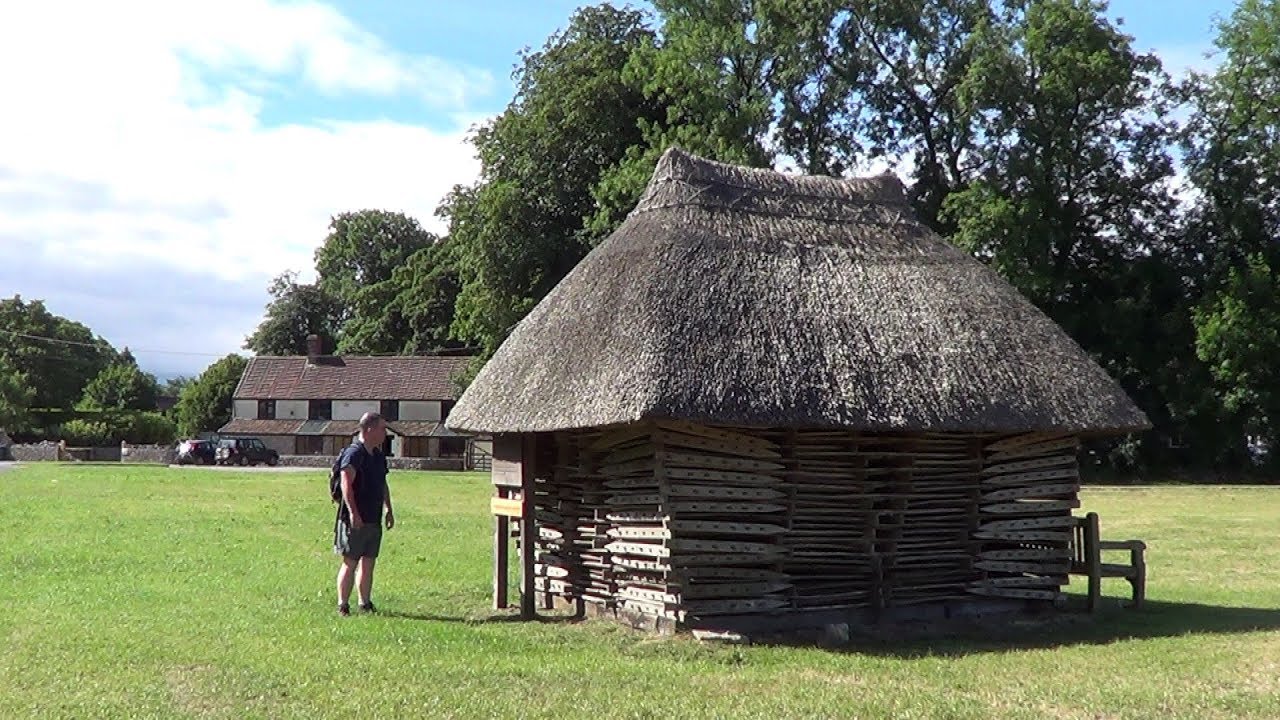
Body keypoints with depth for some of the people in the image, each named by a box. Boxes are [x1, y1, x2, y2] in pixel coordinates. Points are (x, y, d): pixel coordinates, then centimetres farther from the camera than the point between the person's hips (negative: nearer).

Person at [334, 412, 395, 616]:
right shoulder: (353, 453, -13)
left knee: (368, 563, 12)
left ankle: (366, 604, 20)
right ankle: (343, 606, 3)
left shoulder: (379, 455, 15)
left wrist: (389, 510, 21)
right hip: (355, 520, -8)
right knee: (350, 563, -3)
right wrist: (353, 512, -26)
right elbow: (346, 485, -20)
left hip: (374, 520, 8)